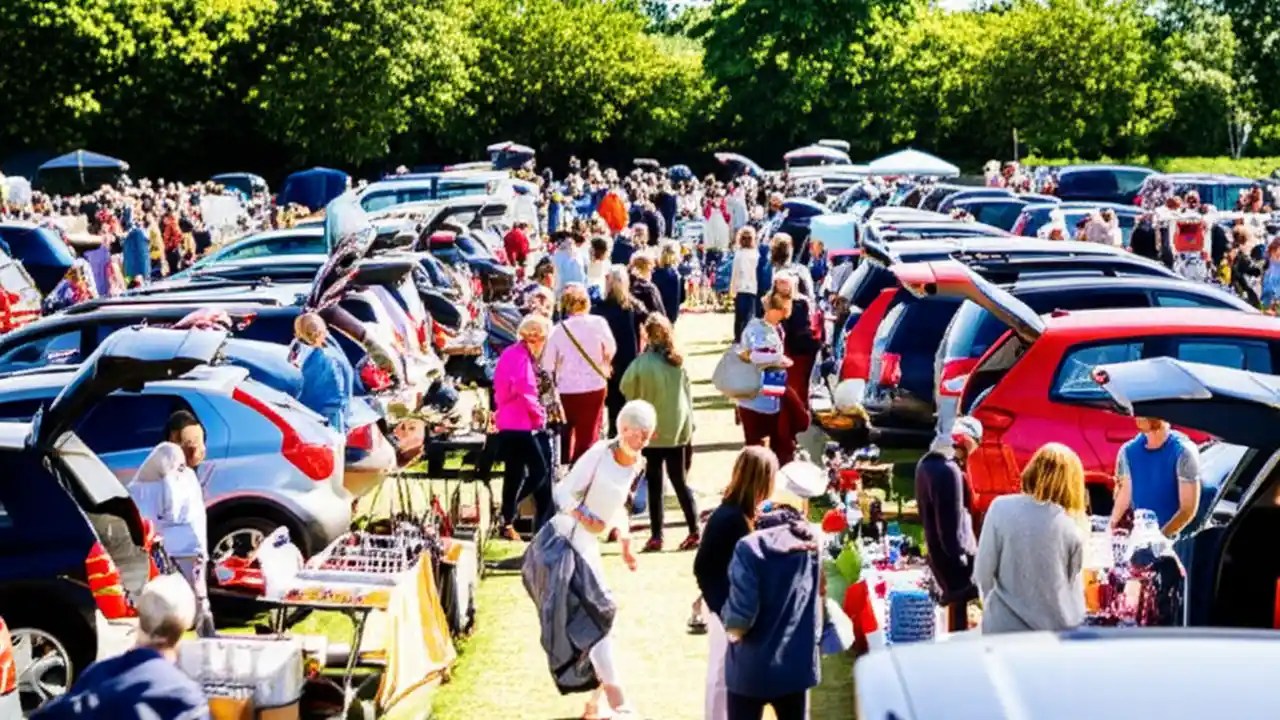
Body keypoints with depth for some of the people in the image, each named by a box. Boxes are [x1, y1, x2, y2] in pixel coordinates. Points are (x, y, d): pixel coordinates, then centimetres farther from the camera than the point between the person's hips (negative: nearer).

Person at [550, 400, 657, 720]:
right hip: (572, 537, -9)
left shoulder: (637, 463, 7)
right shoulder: (599, 453, -17)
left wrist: (625, 543, 16)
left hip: (589, 542, 9)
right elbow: (563, 492, -17)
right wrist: (583, 516, -29)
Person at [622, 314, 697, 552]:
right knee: (679, 481, 12)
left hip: (654, 430, -4)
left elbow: (627, 389, -7)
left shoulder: (642, 363, -16)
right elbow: (688, 393, 4)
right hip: (679, 429, 4)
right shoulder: (678, 361, -2)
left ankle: (656, 537, 6)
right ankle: (694, 532, 10)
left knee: (655, 483, 5)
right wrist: (690, 424, 13)